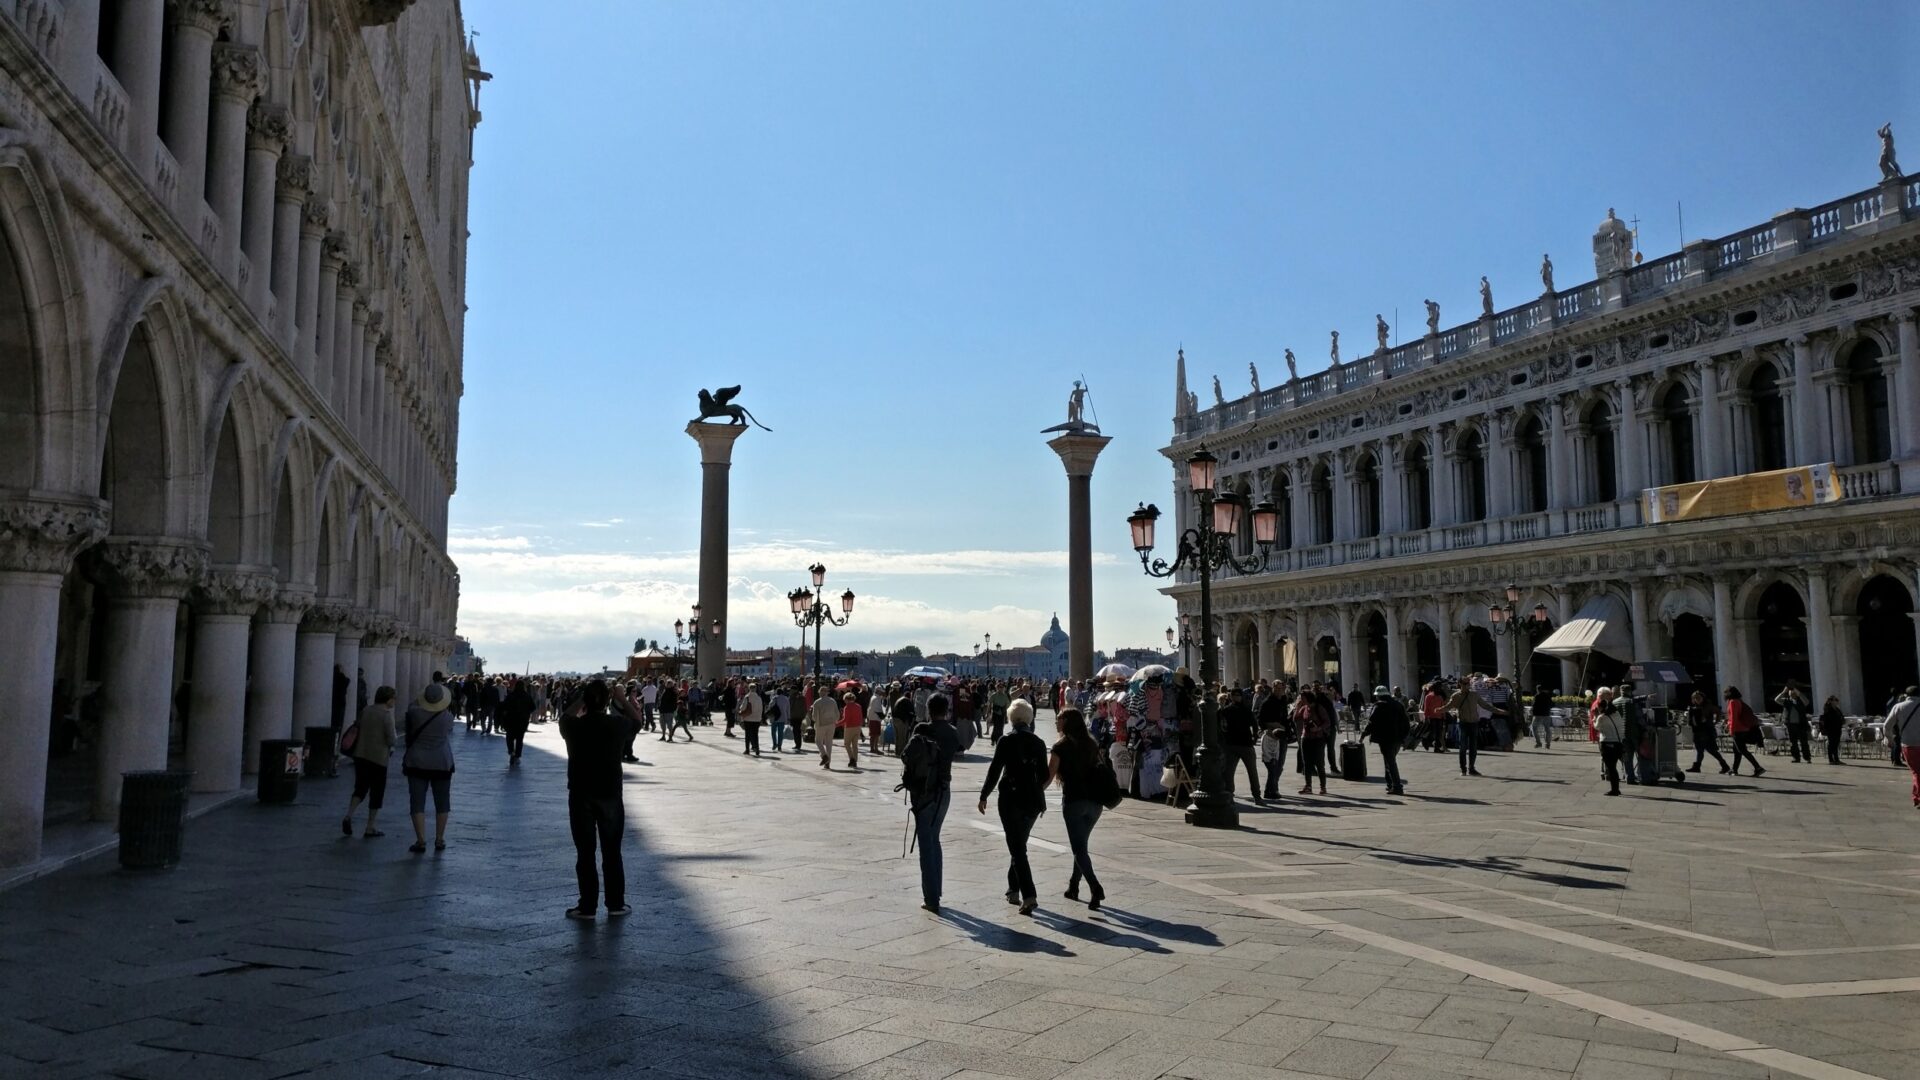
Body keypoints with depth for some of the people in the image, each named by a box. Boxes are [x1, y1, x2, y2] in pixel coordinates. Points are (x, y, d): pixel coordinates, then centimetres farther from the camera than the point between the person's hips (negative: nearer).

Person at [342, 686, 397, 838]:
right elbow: (390, 738, -14)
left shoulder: (365, 711, 7)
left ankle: (348, 816, -9)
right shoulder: (386, 714, -11)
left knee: (360, 788, 14)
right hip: (379, 757, -6)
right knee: (377, 791, 5)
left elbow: (357, 728, 13)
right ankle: (370, 828, 8)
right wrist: (390, 748, 8)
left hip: (360, 755, 6)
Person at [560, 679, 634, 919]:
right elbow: (637, 717, 13)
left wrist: (581, 699, 18)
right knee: (612, 852, 10)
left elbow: (565, 717, 16)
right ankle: (616, 903, 15)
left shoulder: (574, 726, -9)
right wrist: (621, 698, 23)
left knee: (585, 852, 5)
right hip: (610, 794, 0)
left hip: (581, 796, 0)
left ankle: (587, 906, 8)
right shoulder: (617, 724, -9)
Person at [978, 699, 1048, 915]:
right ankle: (1014, 889, 27)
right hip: (1033, 800, 5)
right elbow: (1044, 775, 8)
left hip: (1011, 798, -5)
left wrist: (984, 795, 1)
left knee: (1017, 849, -5)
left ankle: (1029, 896, -15)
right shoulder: (1038, 743, 5)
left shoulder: (1006, 741, -8)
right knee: (1019, 845, 21)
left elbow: (995, 770, -9)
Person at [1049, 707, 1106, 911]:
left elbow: (1049, 776, -5)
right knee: (1081, 845, 21)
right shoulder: (1091, 744, 10)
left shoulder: (1061, 747, -6)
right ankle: (1073, 886, 27)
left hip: (1074, 801, -6)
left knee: (1079, 848, -3)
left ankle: (1095, 888, -19)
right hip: (1095, 801, 6)